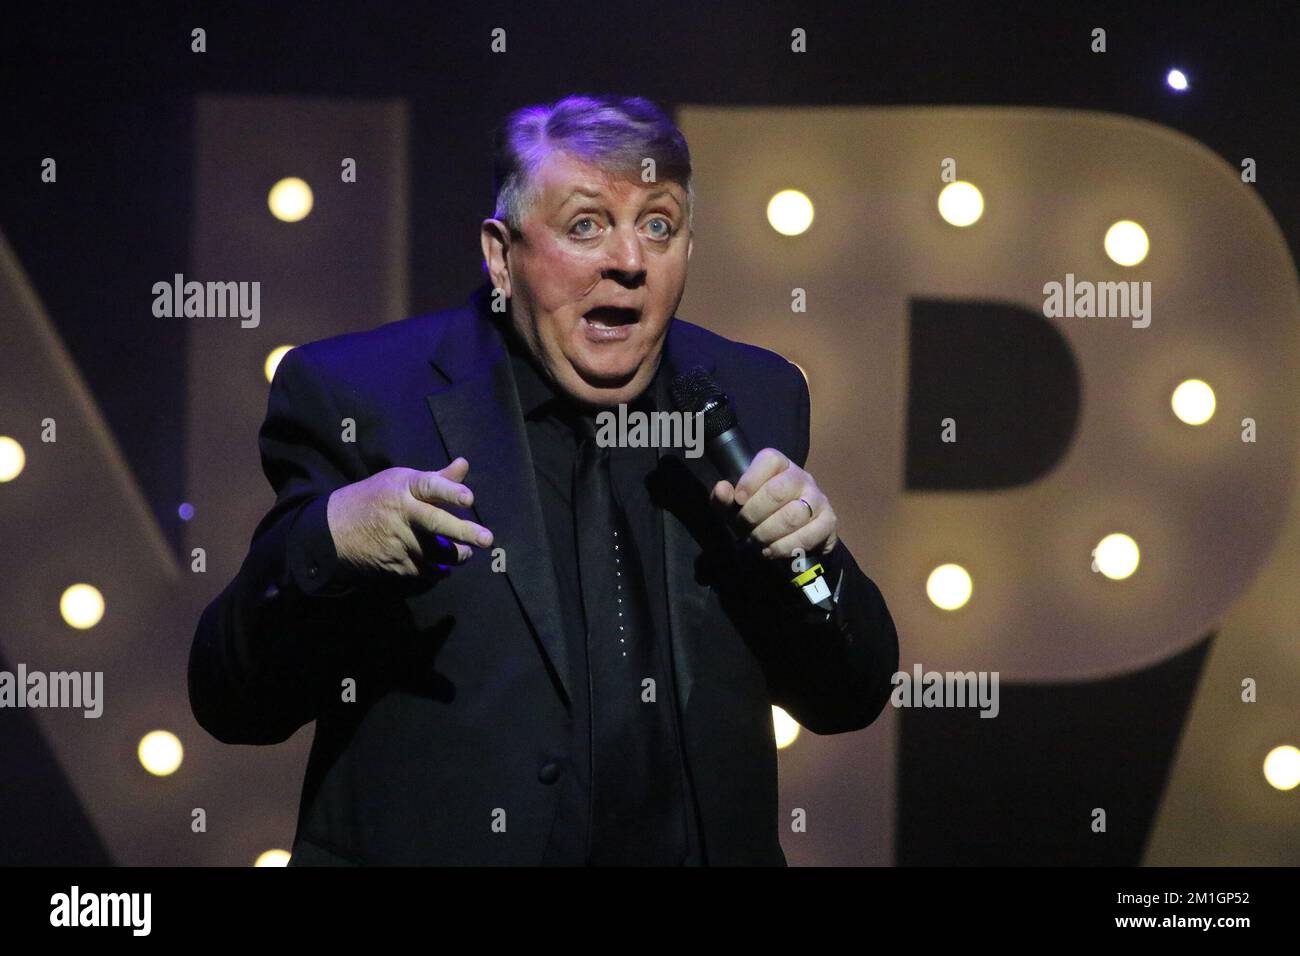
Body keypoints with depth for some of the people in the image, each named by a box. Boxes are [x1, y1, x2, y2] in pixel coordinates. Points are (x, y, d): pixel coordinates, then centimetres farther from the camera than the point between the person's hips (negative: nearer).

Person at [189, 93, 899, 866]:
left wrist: (813, 554, -8)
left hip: (708, 847, 3)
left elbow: (850, 703, 9)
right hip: (430, 848, -2)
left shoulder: (753, 397, 6)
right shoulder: (357, 394, -5)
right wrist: (326, 540, -25)